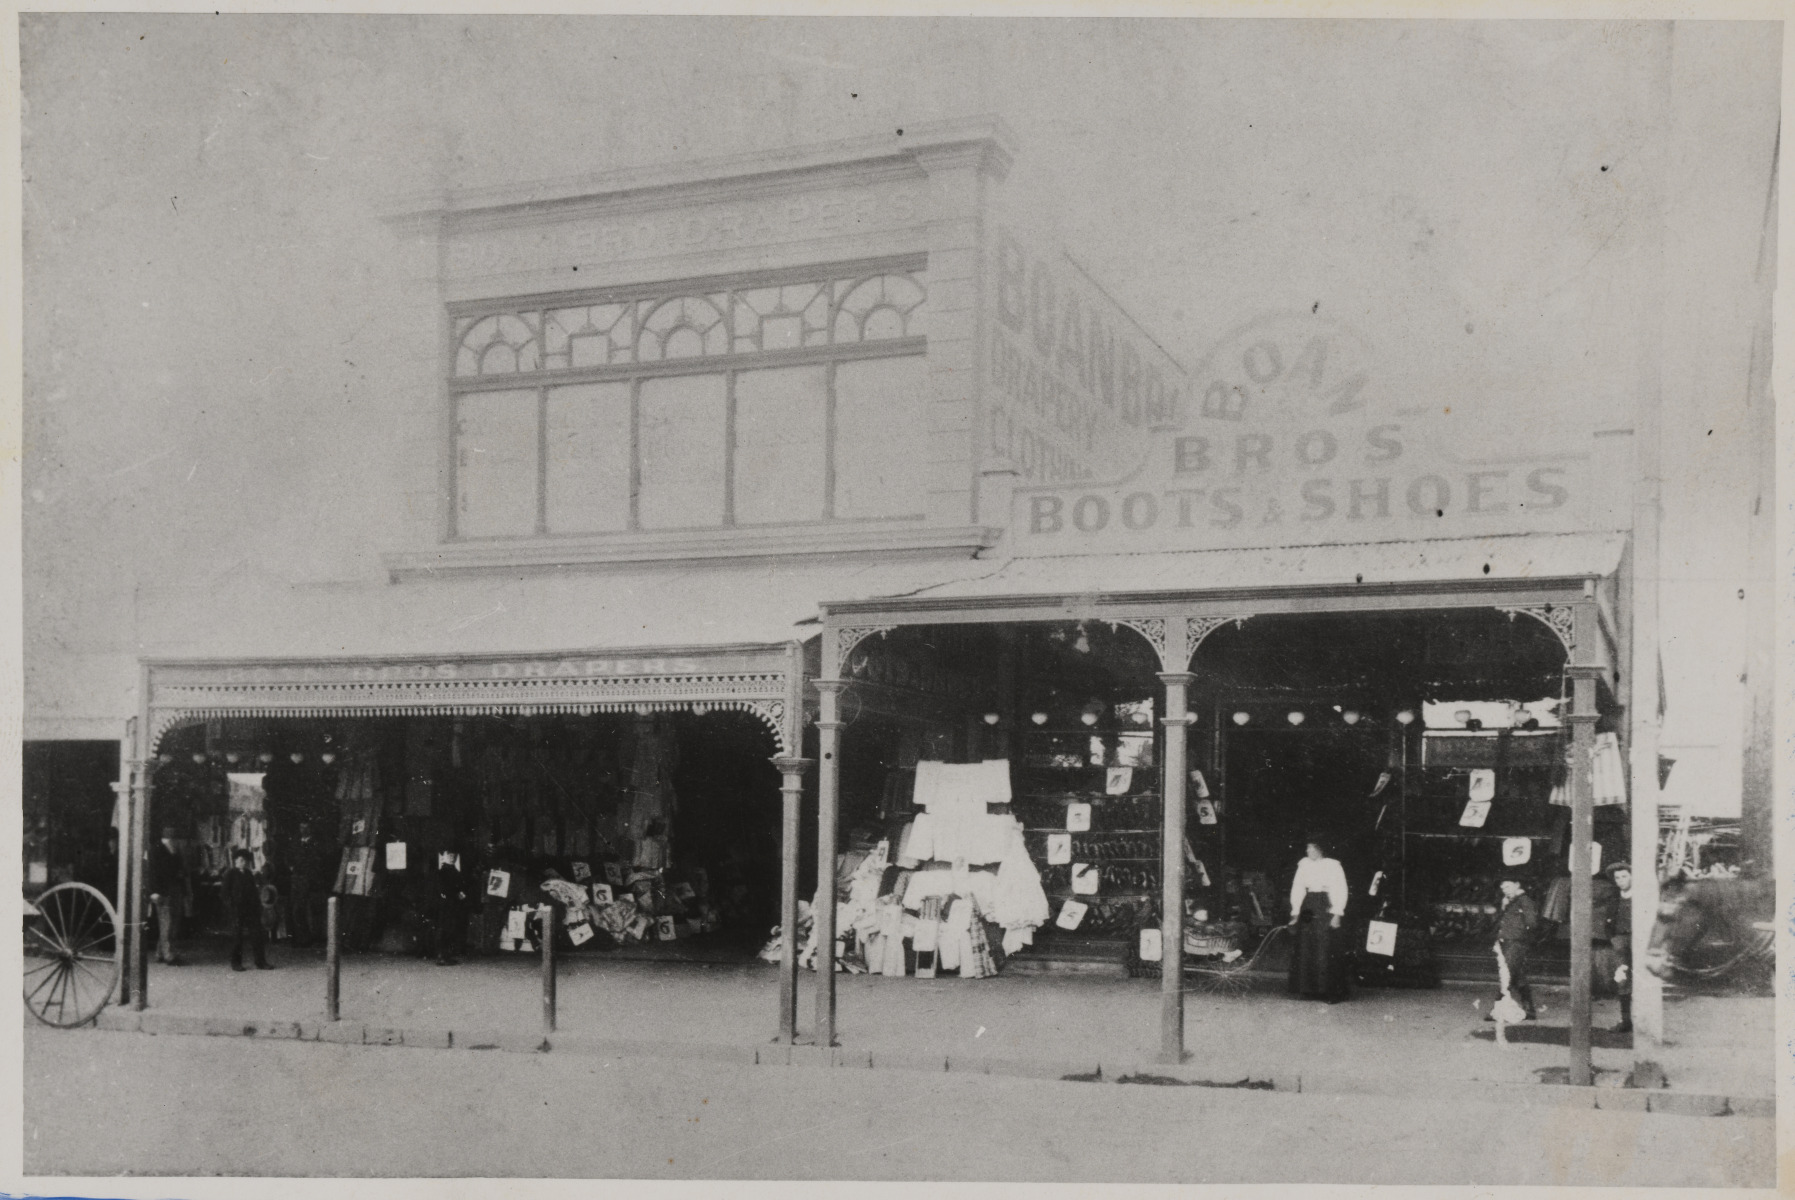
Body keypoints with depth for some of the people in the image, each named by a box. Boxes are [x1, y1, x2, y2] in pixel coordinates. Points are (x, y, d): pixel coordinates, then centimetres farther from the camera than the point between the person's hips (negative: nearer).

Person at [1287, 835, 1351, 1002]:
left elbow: (1341, 890, -5)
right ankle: (1309, 988, 10)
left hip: (1327, 909, -5)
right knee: (1306, 951, 3)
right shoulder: (1304, 865, 10)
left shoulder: (1333, 865, -2)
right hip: (1308, 910, 5)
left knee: (1328, 953, -6)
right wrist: (1295, 912, 4)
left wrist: (1337, 914, -13)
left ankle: (1333, 993, -2)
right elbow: (1297, 888, 12)